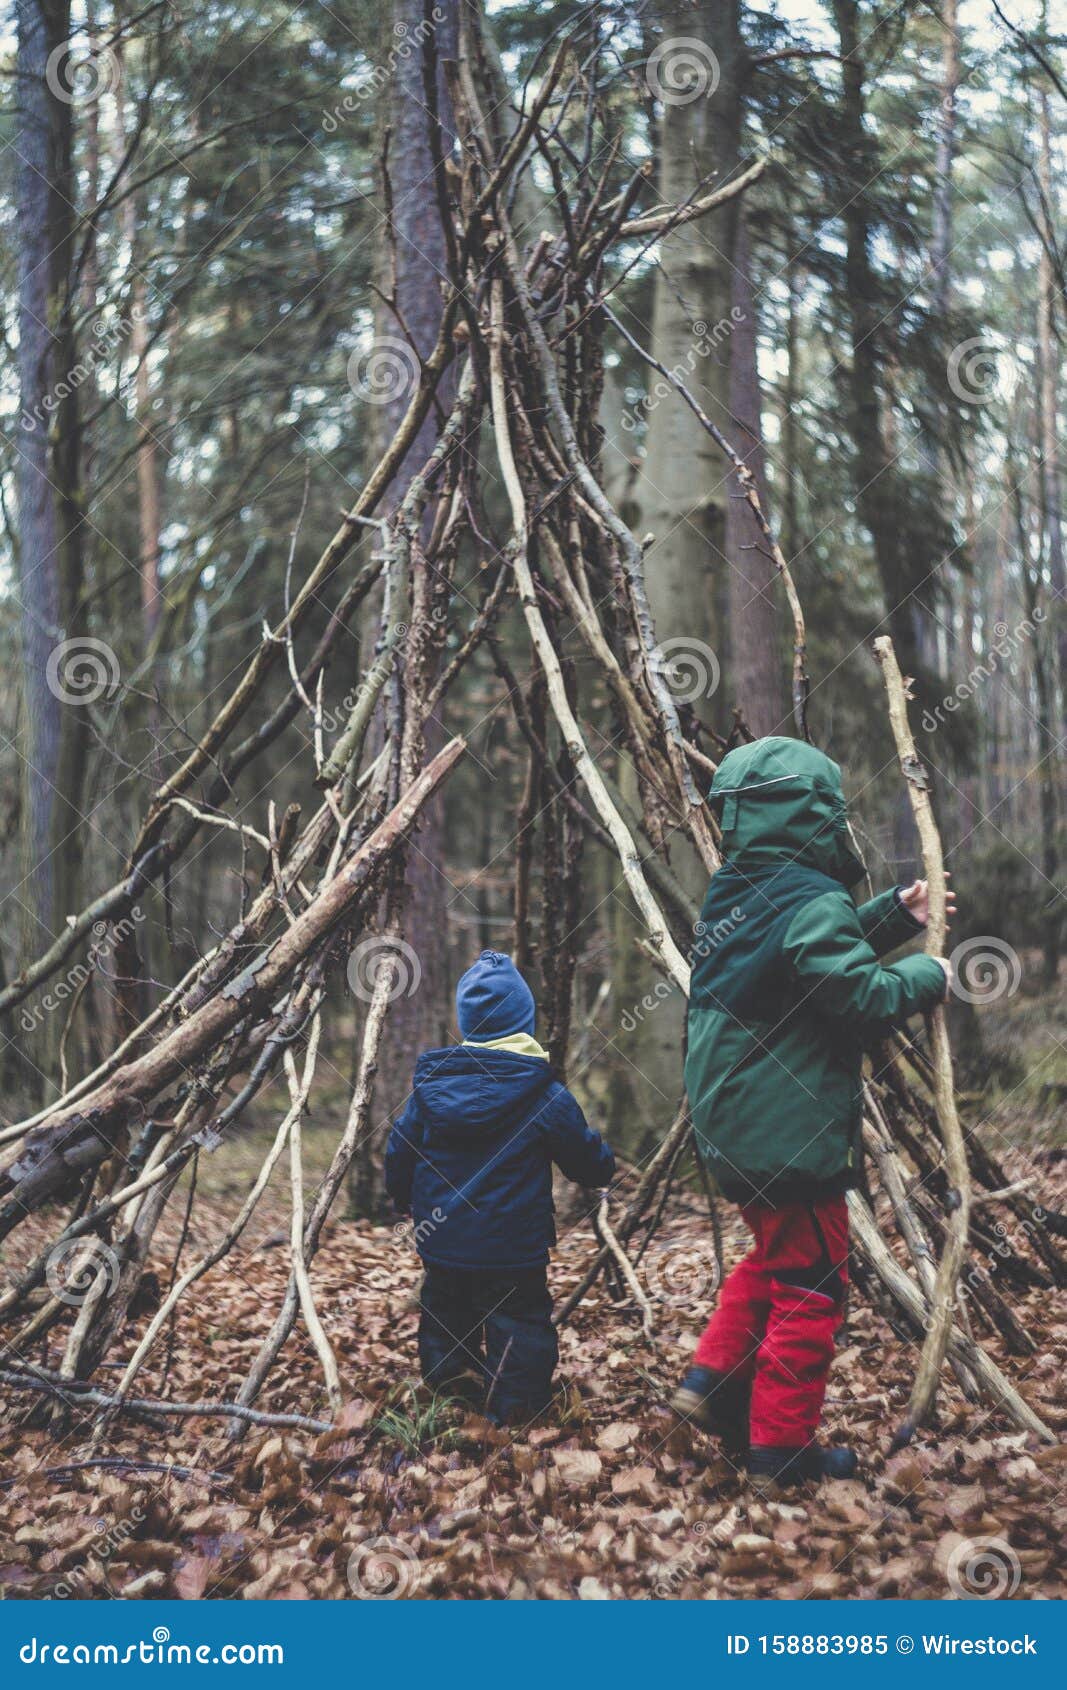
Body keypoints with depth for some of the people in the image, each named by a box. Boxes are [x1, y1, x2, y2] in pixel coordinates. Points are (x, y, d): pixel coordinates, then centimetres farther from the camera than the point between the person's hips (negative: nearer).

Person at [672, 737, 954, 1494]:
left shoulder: (736, 896, 10)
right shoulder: (814, 901, -19)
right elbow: (860, 997, -23)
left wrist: (894, 917, 15)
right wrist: (928, 977, -6)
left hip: (735, 1127, 9)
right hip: (793, 1135, -9)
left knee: (773, 1255, 26)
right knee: (810, 1288, 4)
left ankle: (715, 1380, 20)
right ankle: (781, 1451, 13)